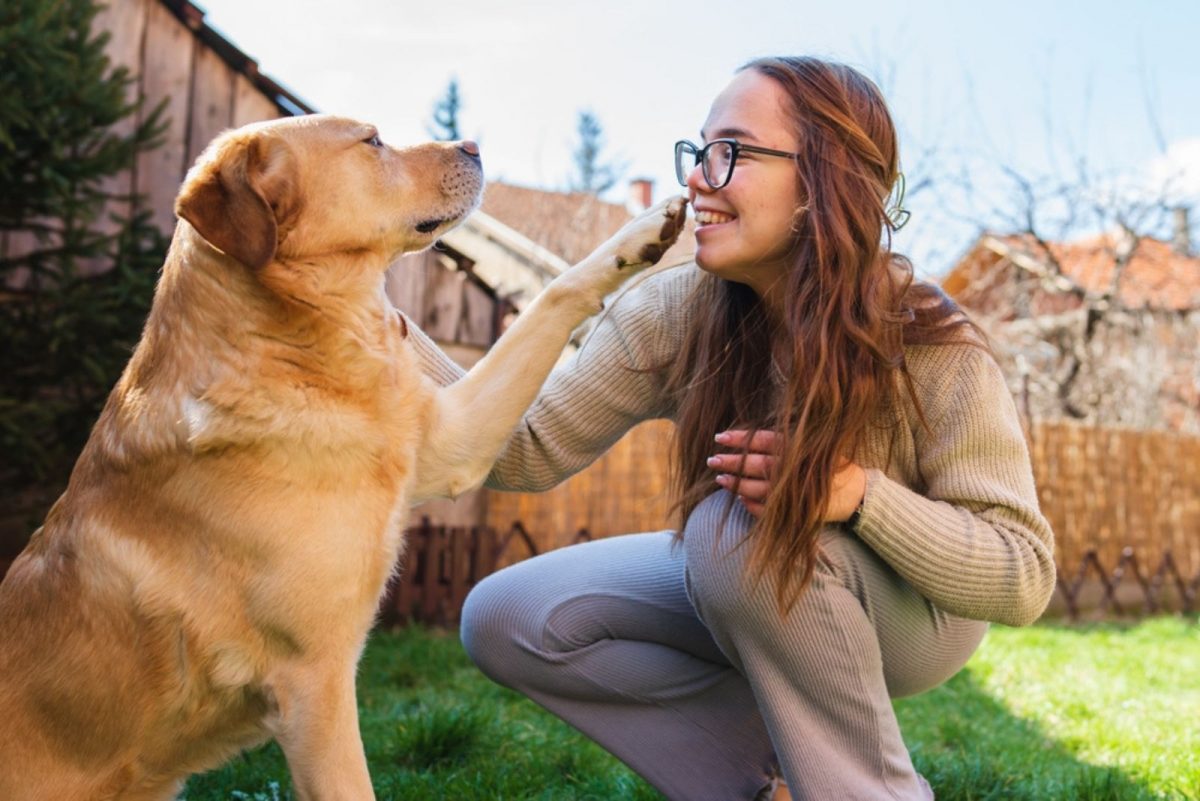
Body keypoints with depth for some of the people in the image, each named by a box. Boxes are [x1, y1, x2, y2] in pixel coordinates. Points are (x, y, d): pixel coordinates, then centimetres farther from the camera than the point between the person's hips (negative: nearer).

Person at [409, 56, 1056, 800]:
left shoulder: (934, 348, -28)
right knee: (506, 619, -12)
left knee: (736, 529, -36)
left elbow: (1024, 576, -24)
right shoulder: (675, 315, -19)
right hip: (752, 594, 5)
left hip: (916, 611, -4)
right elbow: (527, 449, -20)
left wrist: (857, 490, -39)